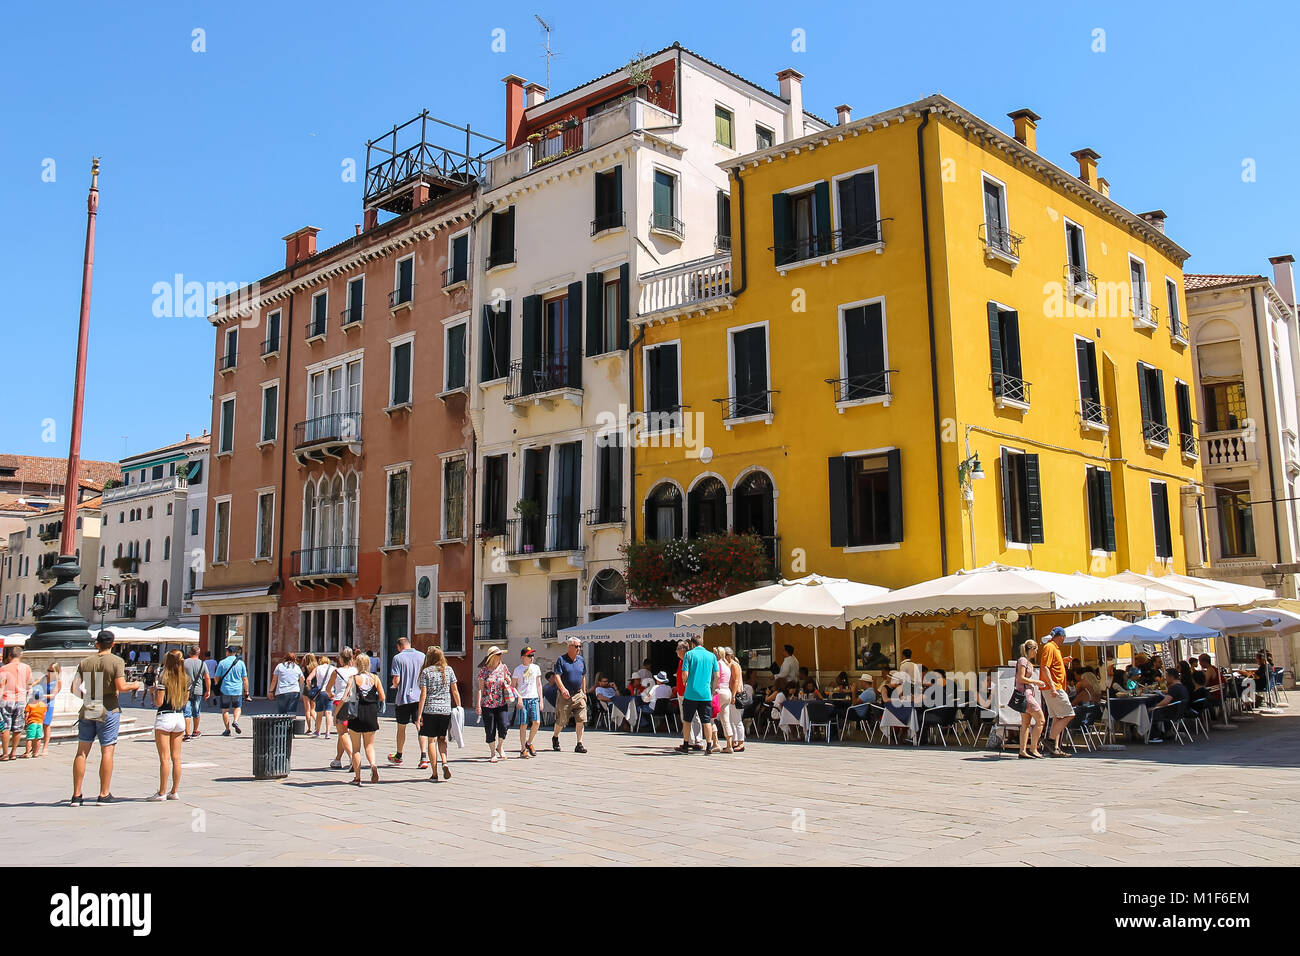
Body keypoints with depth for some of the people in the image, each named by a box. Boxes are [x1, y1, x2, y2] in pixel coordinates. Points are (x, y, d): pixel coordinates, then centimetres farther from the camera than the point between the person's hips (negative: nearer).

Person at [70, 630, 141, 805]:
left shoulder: (85, 662, 5)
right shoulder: (117, 661, -8)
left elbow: (74, 688, 4)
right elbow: (121, 687, -16)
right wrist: (134, 686, 3)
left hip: (87, 710, 4)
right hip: (108, 711, -4)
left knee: (82, 751, 9)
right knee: (107, 751, 2)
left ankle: (76, 795, 10)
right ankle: (104, 794, 5)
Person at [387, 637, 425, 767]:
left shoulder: (397, 658, -5)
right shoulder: (422, 656, 3)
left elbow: (396, 680, -11)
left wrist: (394, 686, 10)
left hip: (403, 697, -2)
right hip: (419, 697, 2)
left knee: (401, 727, 13)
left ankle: (398, 756, 29)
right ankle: (423, 757, -12)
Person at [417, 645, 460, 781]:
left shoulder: (426, 672, -3)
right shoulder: (449, 670, 6)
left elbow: (423, 694, -6)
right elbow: (455, 691, 5)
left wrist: (419, 715, -4)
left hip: (430, 710, -3)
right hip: (446, 709, 3)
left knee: (431, 741, 4)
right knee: (442, 739, 18)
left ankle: (435, 774, 5)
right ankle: (445, 763, -4)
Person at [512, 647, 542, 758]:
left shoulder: (536, 668, 12)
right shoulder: (518, 669, 2)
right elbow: (513, 686, 3)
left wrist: (541, 700, 10)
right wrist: (519, 697, -11)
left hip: (534, 698, 3)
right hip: (523, 699, -3)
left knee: (536, 722, -10)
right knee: (524, 724, -3)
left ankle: (529, 743, 12)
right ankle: (523, 749, 6)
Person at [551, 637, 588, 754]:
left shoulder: (581, 660, 10)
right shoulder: (561, 660, -6)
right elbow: (557, 677, -14)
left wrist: (584, 692, 15)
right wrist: (563, 689, -29)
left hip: (578, 695, 4)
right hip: (564, 696, -4)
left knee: (580, 720, -7)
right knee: (561, 721, 6)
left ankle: (579, 744, -2)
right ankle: (555, 737, 34)